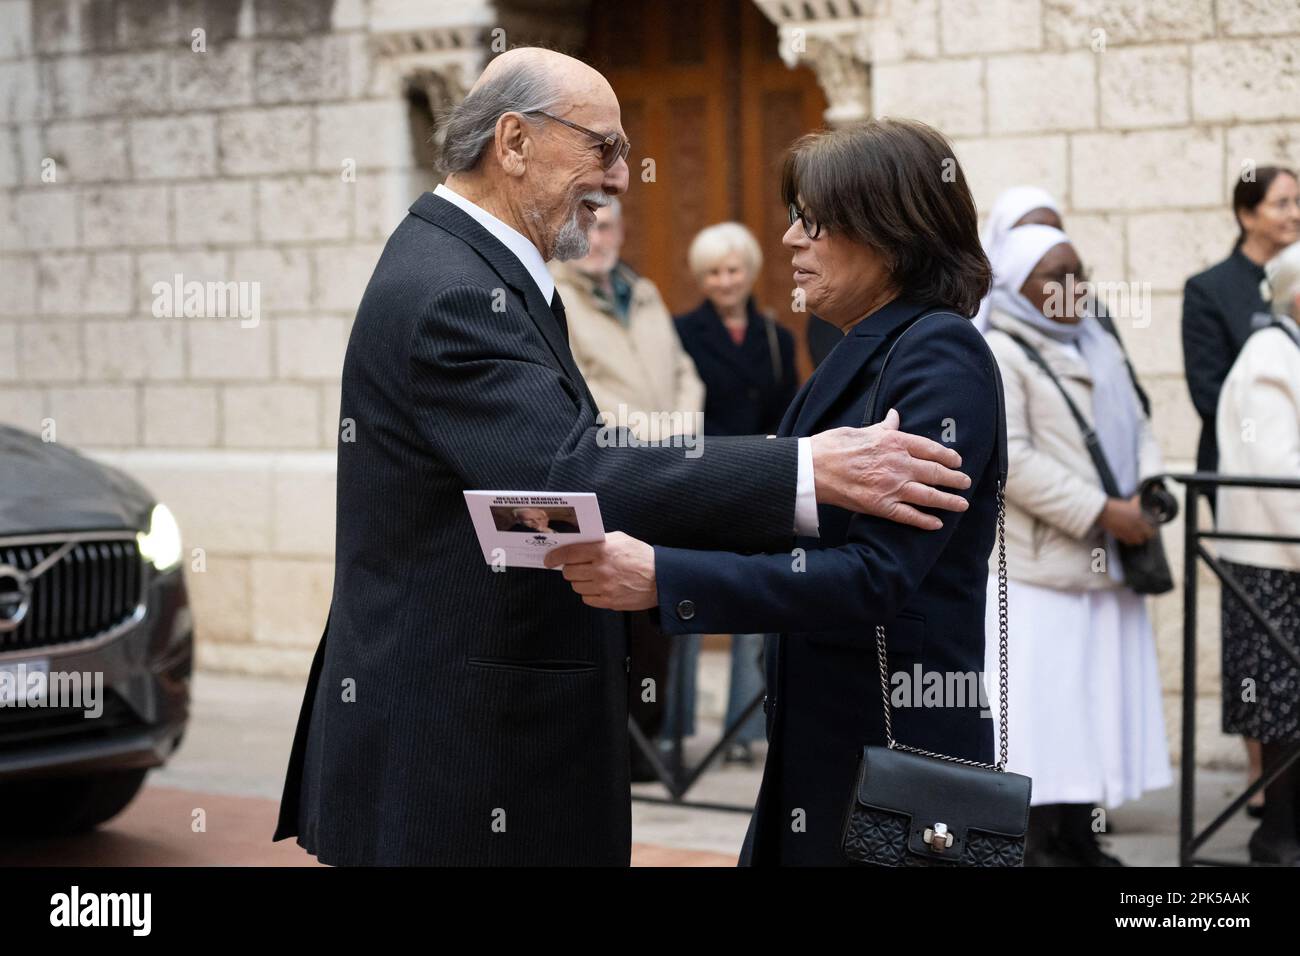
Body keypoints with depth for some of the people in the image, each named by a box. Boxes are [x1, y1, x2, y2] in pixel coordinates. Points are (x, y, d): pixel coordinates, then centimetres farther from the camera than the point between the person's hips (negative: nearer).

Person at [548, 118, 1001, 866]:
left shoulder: (941, 356, -14)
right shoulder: (862, 357, 14)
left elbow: (875, 575, -24)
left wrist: (663, 579, -28)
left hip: (901, 745, -8)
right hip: (824, 743, 8)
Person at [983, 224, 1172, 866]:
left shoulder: (1099, 347, 17)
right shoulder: (996, 354, -8)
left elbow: (1135, 424, 21)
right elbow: (1009, 458, -16)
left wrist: (1148, 482, -1)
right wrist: (1102, 512, -18)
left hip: (1106, 564, 8)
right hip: (1038, 567, -8)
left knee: (1100, 697, 8)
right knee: (1041, 701, -7)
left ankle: (1080, 836, 16)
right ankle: (1039, 842, -2)